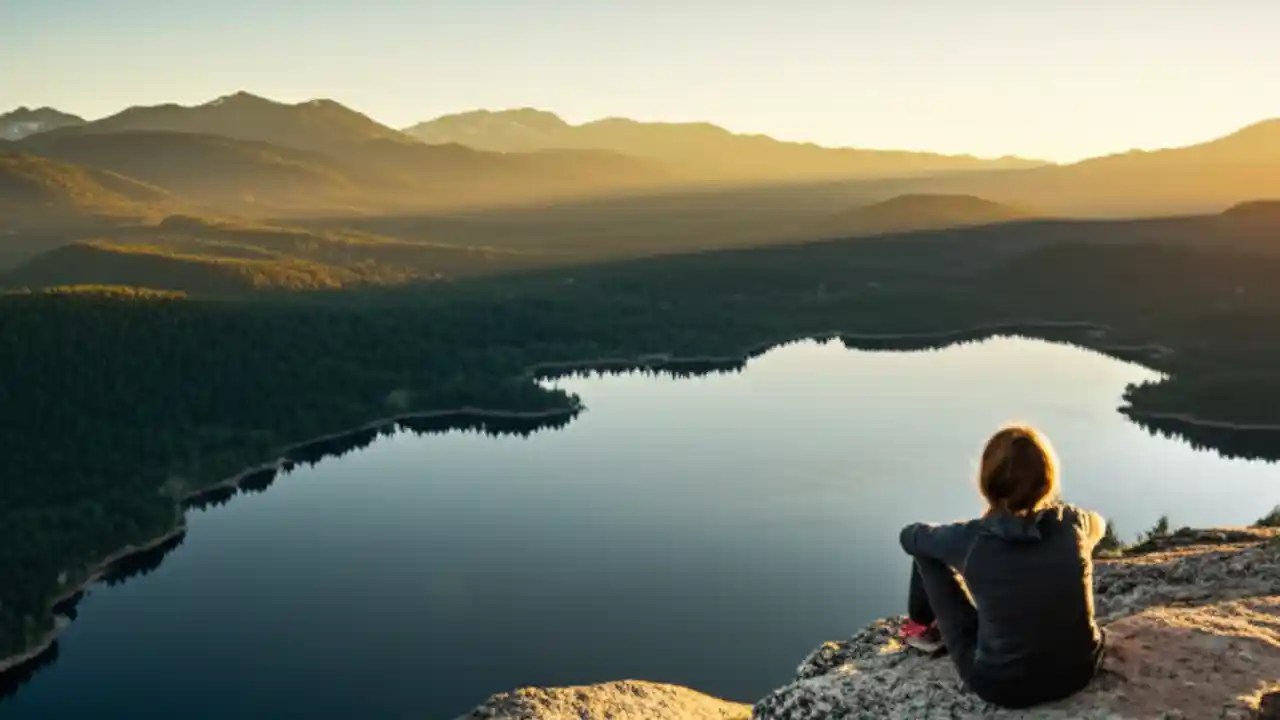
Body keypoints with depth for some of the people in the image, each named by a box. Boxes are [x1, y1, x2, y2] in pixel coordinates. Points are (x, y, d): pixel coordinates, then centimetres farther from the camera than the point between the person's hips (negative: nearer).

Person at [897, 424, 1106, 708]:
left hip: (1002, 686, -3)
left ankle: (924, 624, 39)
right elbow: (1098, 522, 15)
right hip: (1080, 670, 3)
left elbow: (909, 535, 3)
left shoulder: (970, 540, -20)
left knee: (925, 549, 7)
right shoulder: (1074, 524, -13)